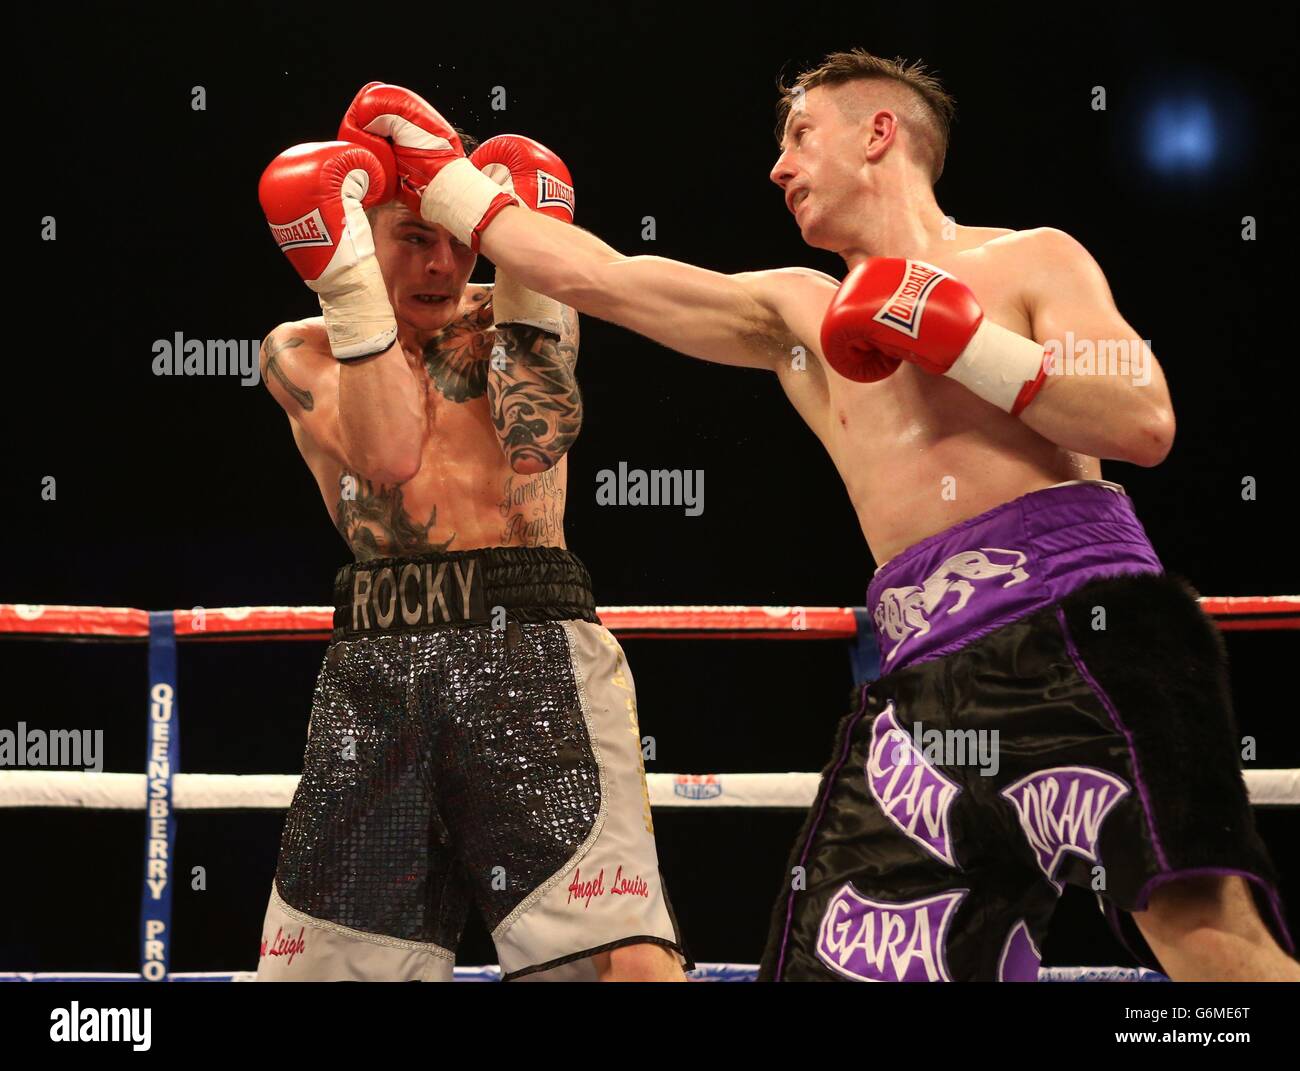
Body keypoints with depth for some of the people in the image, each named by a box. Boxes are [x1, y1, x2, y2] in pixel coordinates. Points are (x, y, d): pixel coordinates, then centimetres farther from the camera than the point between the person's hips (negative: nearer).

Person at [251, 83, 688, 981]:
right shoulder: (300, 352, 13)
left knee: (629, 955, -22)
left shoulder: (521, 318, 15)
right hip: (375, 668, 2)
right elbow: (388, 457, -6)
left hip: (530, 645, -1)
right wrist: (350, 279, -12)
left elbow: (536, 444, -5)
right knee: (311, 964, -1)